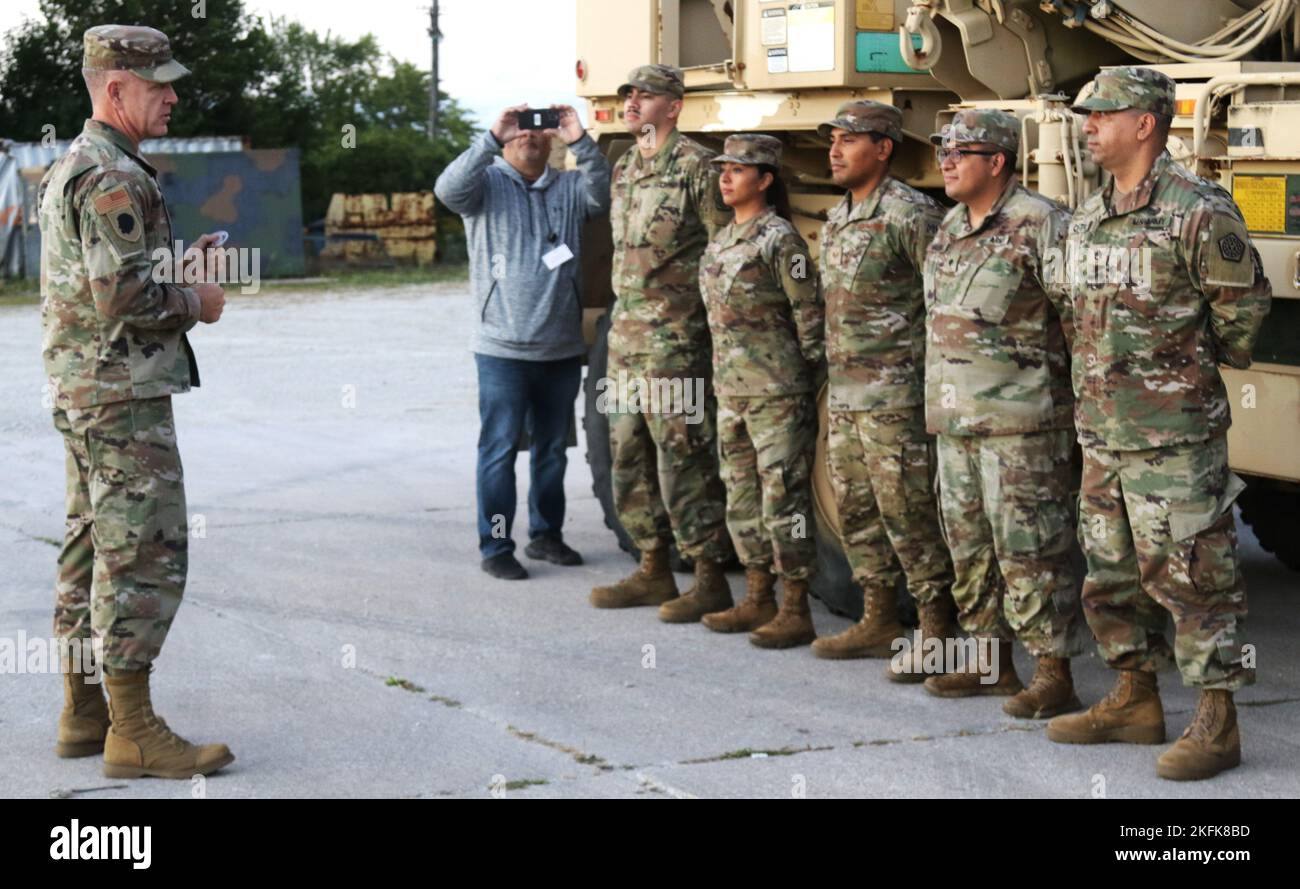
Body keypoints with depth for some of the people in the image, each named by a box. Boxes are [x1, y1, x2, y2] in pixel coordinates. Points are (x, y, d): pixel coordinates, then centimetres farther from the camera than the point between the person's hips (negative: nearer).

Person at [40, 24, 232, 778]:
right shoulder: (113, 179, -17)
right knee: (145, 553, -8)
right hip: (125, 393, -11)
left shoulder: (69, 169, 15)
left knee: (94, 548, 14)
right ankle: (132, 731, -5)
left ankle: (83, 714, 19)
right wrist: (195, 303, -9)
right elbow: (122, 297, -25)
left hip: (79, 388, 11)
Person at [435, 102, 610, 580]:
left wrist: (581, 143, -22)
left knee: (553, 448, 14)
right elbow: (449, 188, -19)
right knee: (500, 449, -3)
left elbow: (602, 195, -10)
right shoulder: (487, 183, 0)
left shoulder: (568, 187, 8)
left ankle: (546, 534, 27)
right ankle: (495, 546, 3)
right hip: (503, 348, -4)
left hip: (562, 348, 4)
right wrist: (492, 138, -26)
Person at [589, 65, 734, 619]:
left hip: (675, 339, -9)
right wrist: (623, 319, 18)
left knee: (684, 459, -8)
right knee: (630, 455, 12)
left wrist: (716, 333, -14)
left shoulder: (696, 167, -9)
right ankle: (653, 572, 22)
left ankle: (710, 581, -2)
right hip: (626, 333, 9)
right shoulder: (624, 170, 16)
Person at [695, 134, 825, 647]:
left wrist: (808, 381, -10)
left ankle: (796, 613, -1)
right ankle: (757, 601, 23)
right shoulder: (722, 240, 14)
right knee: (741, 495, 13)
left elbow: (810, 316, -12)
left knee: (783, 497, -6)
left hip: (776, 391, -9)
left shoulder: (780, 240, -12)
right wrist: (721, 379, 18)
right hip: (731, 388, 9)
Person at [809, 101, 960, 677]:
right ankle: (878, 623, 23)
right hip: (844, 393, 9)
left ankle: (938, 635, -1)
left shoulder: (909, 214, -12)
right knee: (857, 511, 13)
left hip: (893, 396, -9)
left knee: (909, 512, -7)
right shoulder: (836, 220, 16)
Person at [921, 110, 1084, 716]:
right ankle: (990, 662, 24)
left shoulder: (1040, 225, -11)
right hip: (955, 419, 9)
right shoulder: (950, 230, 15)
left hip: (1020, 422, -9)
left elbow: (1081, 317, -13)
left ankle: (1054, 675, -1)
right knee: (971, 547, 14)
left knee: (1029, 551, -7)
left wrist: (1084, 398, -13)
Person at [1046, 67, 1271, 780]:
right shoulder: (1089, 219, 12)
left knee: (1192, 577, -5)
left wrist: (1206, 371, 7)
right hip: (1102, 432, 8)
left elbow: (1245, 302, -5)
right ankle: (1134, 701, 28)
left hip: (1175, 437, -8)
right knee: (1114, 573, 15)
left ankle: (1216, 725, 1)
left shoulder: (1199, 212, -13)